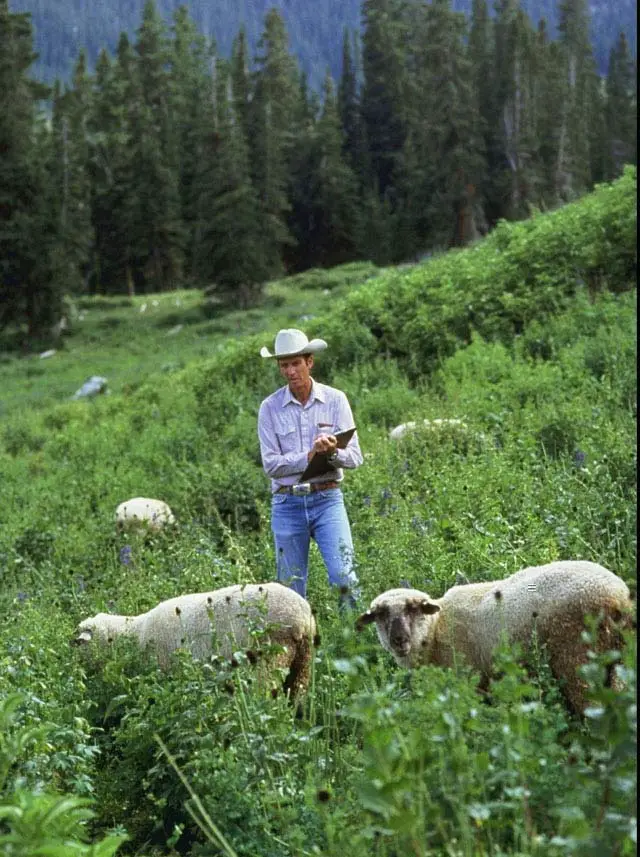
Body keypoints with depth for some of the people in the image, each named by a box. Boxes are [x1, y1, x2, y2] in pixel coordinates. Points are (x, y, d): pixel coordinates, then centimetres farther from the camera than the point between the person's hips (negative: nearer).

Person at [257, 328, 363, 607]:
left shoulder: (335, 400, 2)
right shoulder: (270, 407, 1)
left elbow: (355, 456, -1)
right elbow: (271, 464, -5)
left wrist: (333, 453, -22)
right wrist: (309, 456, -19)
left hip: (327, 499, 0)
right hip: (287, 503, 1)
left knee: (344, 576, -15)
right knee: (291, 589, 5)